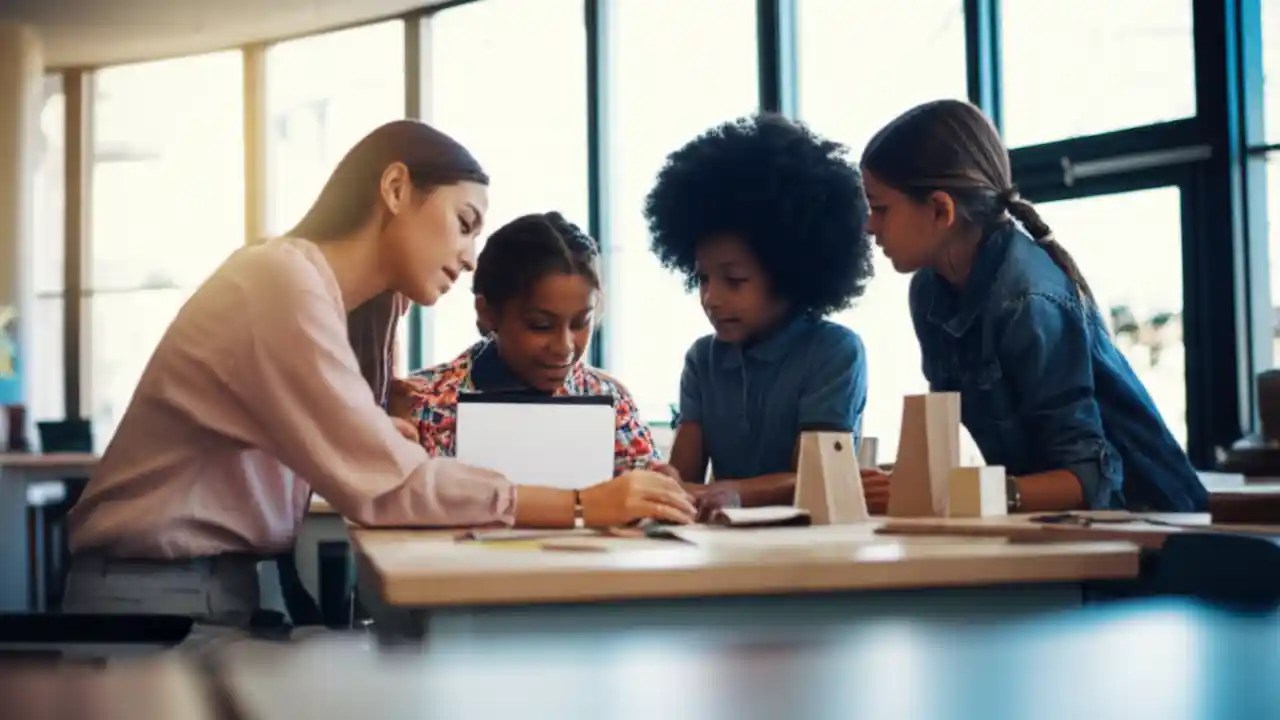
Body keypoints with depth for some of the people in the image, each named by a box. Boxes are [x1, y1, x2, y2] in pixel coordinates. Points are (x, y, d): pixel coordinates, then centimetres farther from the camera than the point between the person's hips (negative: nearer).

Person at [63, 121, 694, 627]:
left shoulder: (334, 300, 12)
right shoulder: (283, 279, -17)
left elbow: (362, 470, 1)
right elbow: (386, 485, -22)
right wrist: (580, 507, -21)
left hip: (225, 584, 9)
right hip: (155, 590, -8)